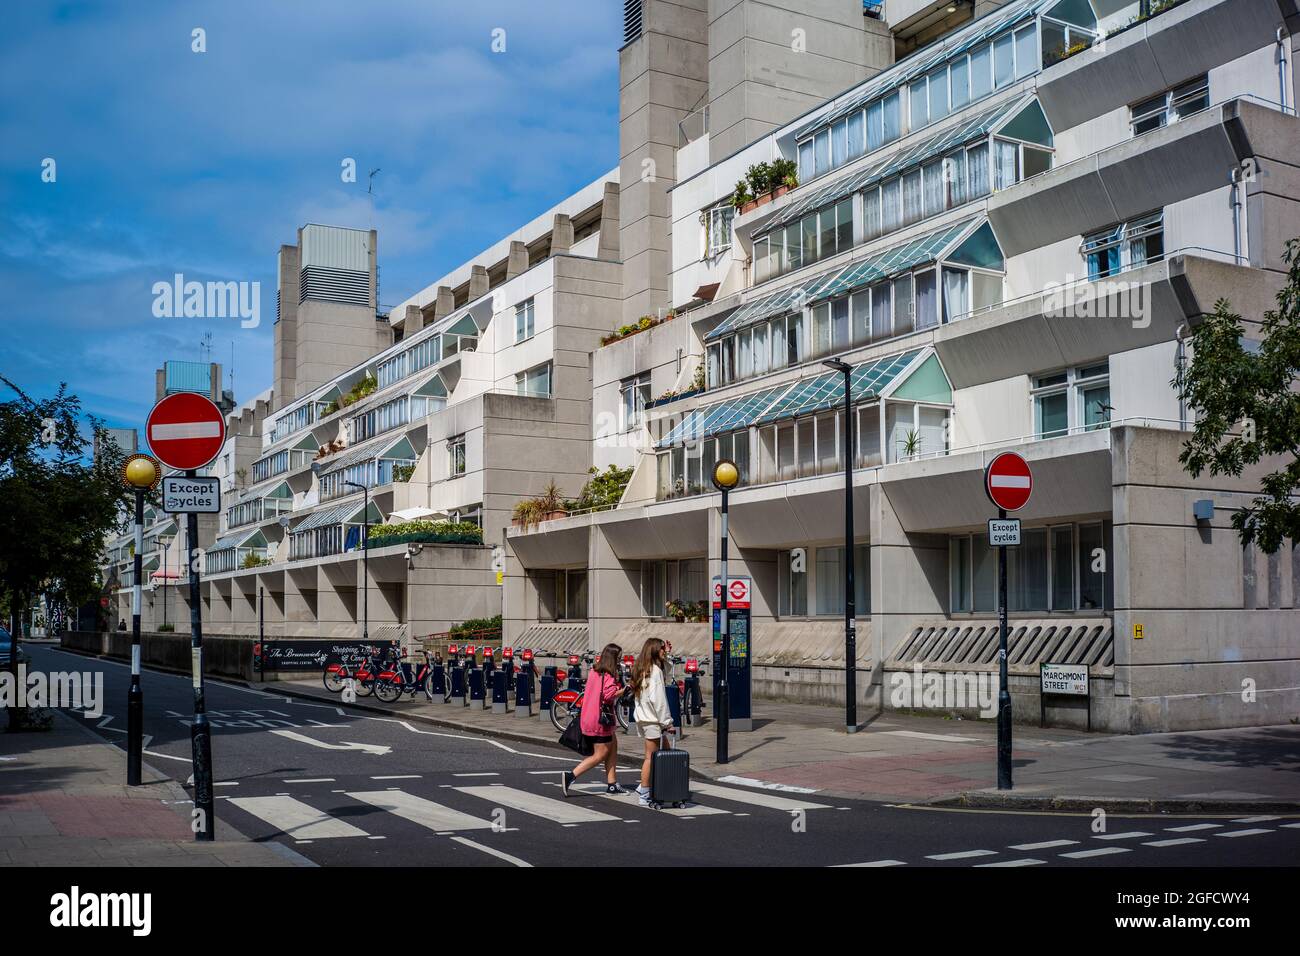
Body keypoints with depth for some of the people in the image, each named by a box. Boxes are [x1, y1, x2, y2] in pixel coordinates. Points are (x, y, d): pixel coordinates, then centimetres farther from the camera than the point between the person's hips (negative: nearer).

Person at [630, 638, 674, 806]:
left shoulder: (642, 669, 14)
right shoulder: (655, 670, -14)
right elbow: (657, 699, -17)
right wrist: (667, 723, -14)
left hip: (643, 718, 9)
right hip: (652, 720, -9)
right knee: (651, 757, -3)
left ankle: (643, 788, 14)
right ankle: (644, 796, 2)